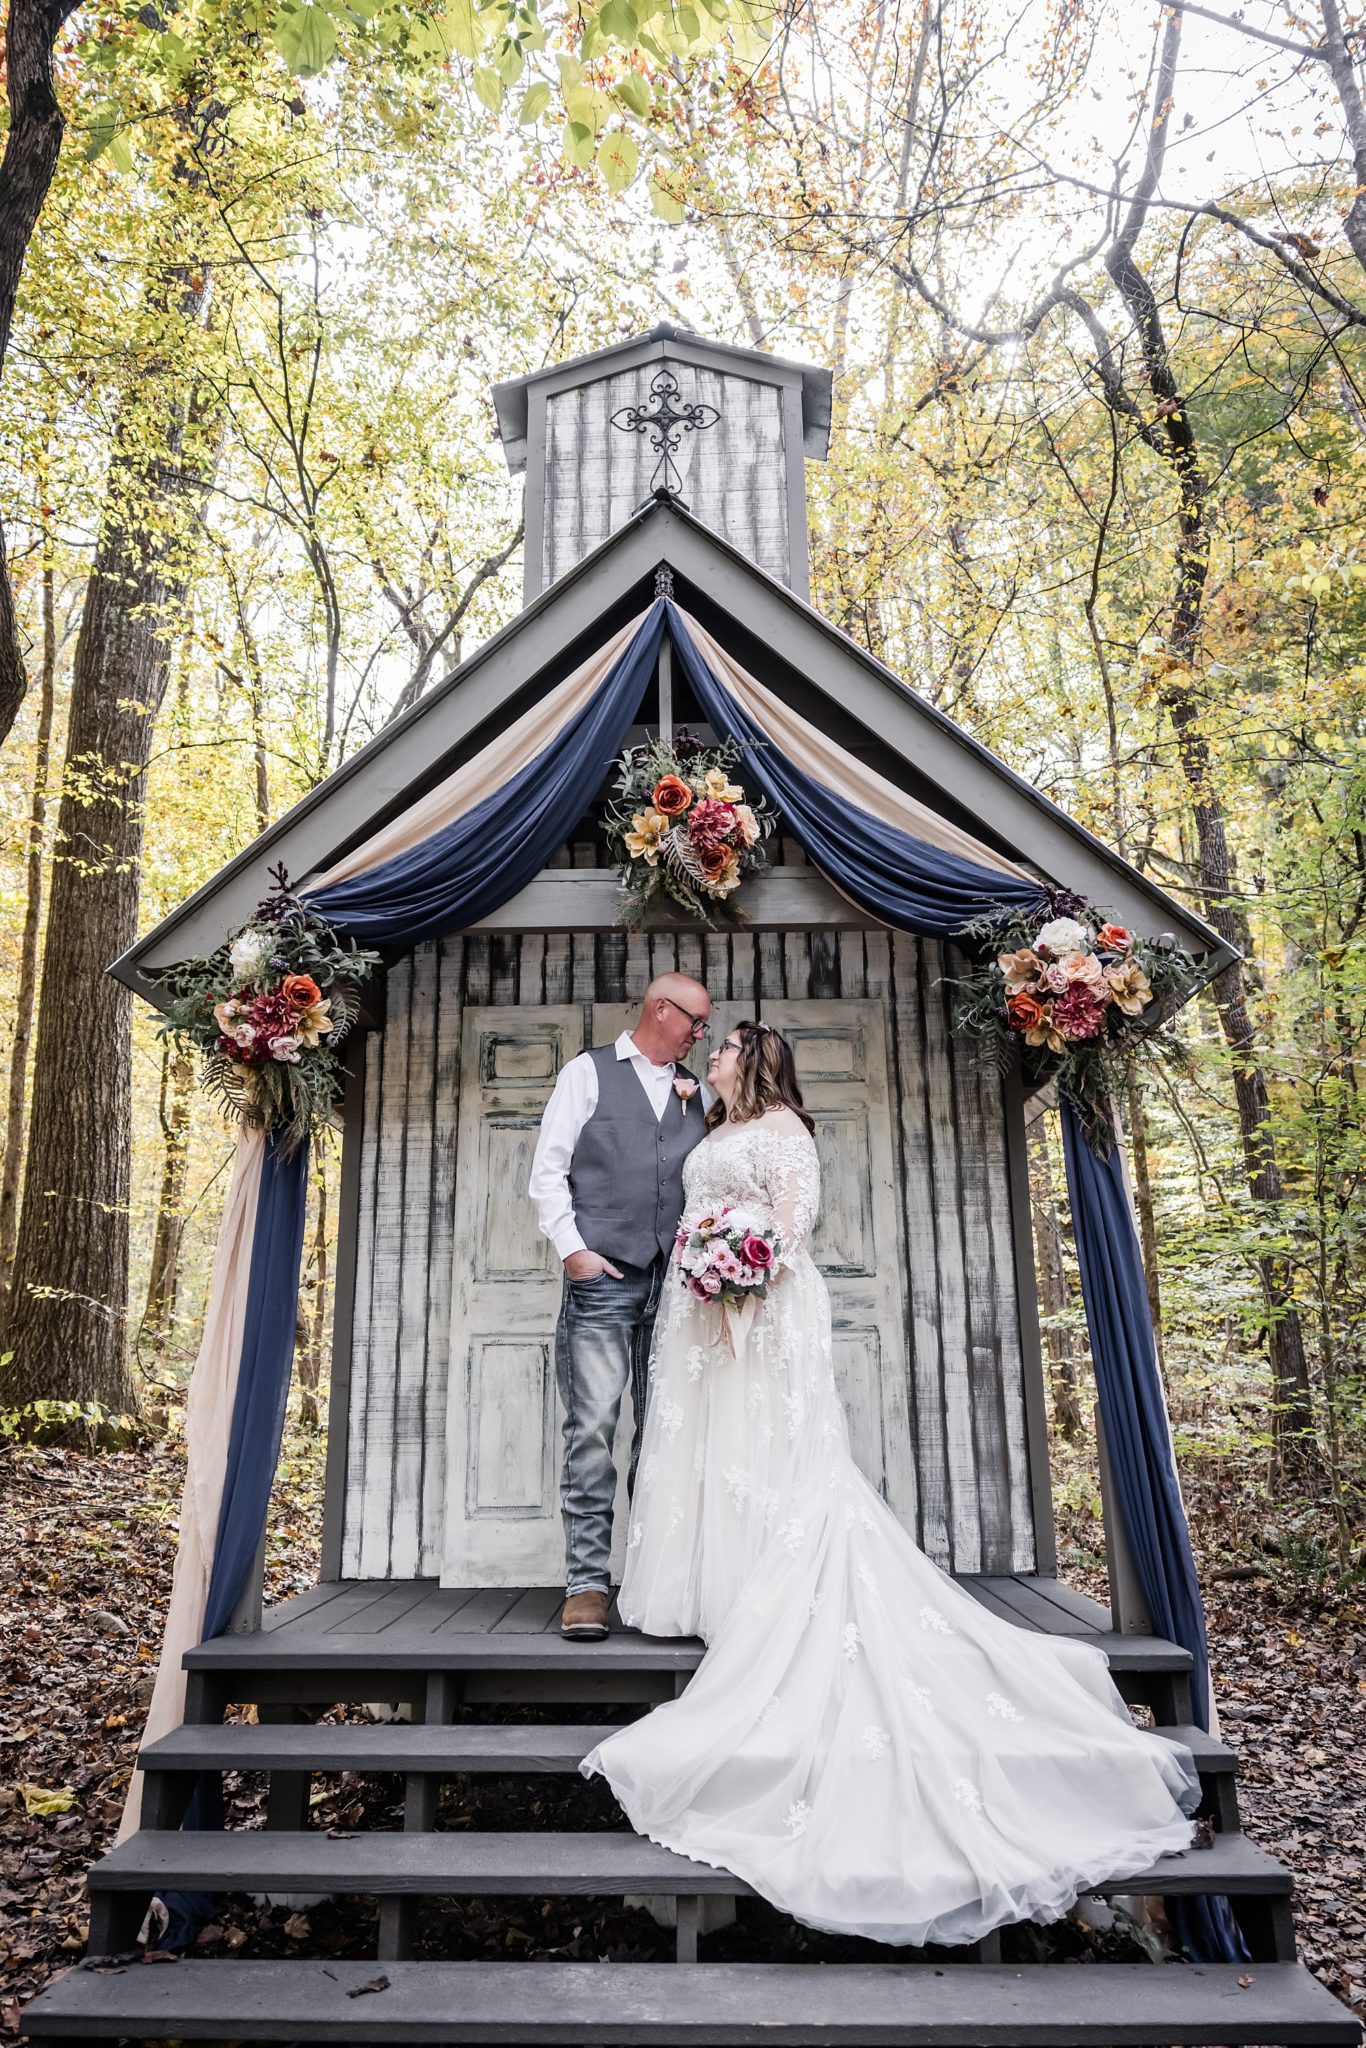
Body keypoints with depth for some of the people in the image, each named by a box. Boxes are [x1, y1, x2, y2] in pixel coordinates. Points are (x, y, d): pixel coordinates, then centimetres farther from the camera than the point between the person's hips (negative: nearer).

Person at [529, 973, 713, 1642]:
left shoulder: (697, 1092, 17)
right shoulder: (588, 1073, 5)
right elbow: (548, 1170, 0)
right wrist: (573, 1248, -8)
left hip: (675, 1283, 4)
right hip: (601, 1279, -4)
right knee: (592, 1430, -6)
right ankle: (587, 1584, 1)